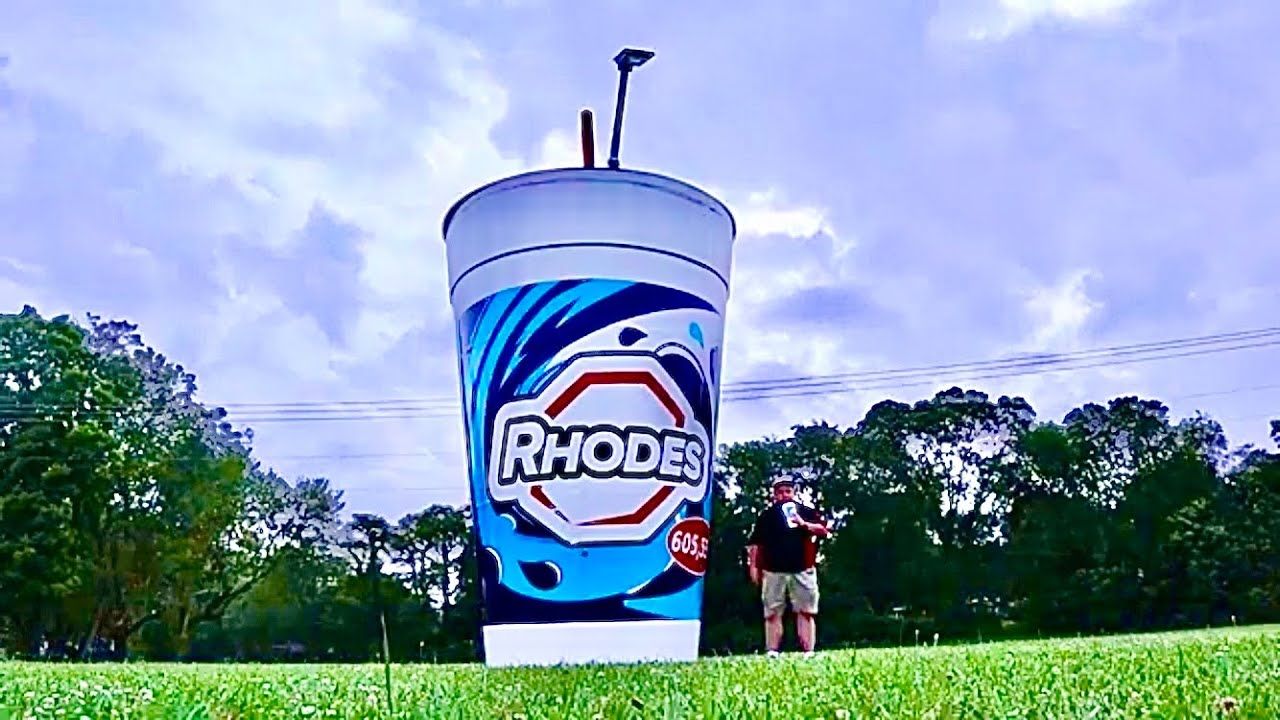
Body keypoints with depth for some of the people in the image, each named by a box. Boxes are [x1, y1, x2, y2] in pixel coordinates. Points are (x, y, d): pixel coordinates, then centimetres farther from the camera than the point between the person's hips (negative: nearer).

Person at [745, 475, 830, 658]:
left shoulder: (806, 512, 11)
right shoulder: (767, 515, 11)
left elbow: (824, 531, 1)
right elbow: (755, 543, 9)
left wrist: (804, 525, -13)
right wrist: (753, 565, 0)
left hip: (802, 571, 0)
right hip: (773, 572, 0)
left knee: (806, 612, -2)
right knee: (772, 613, -1)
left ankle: (808, 652, -1)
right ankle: (772, 652, 2)